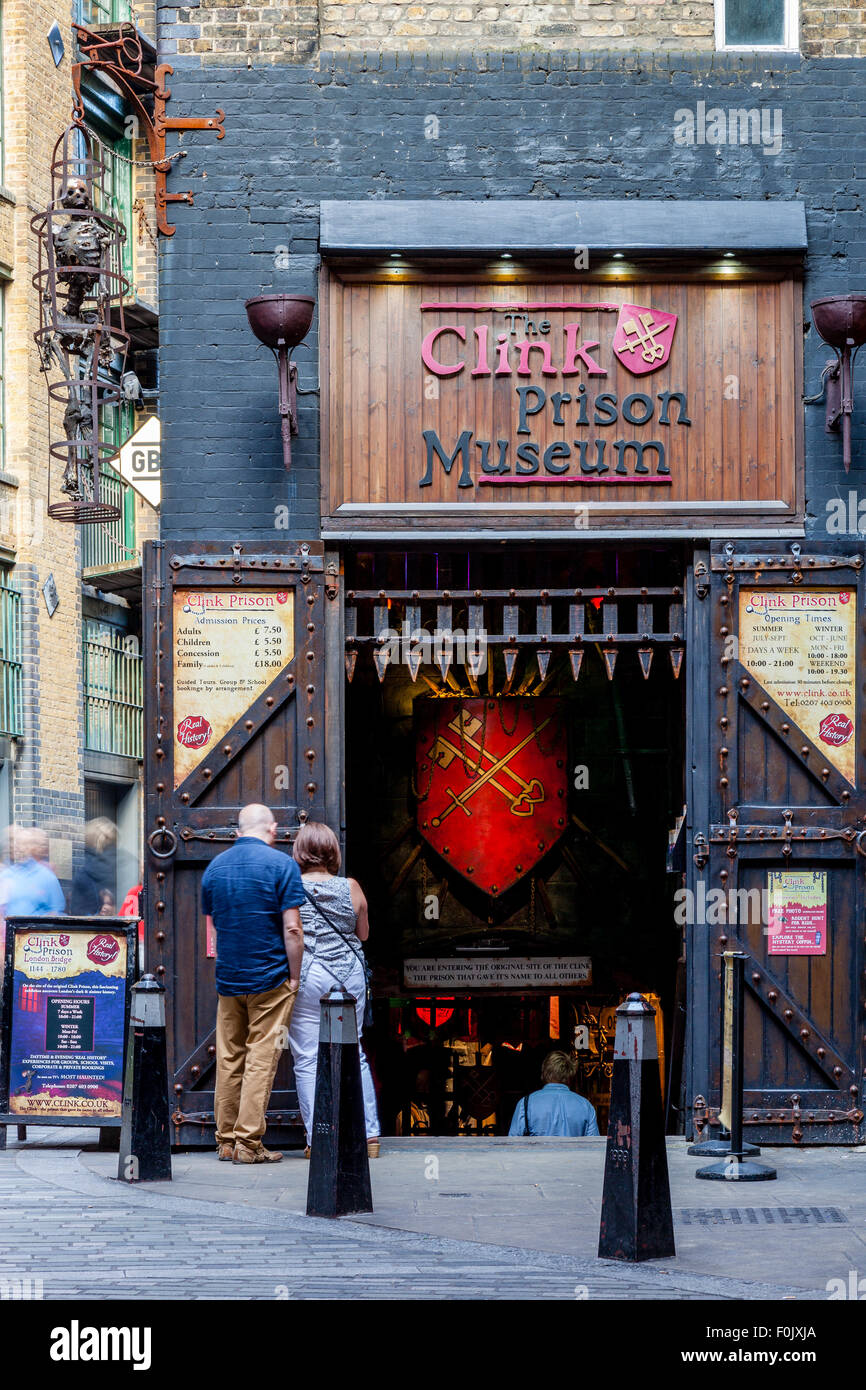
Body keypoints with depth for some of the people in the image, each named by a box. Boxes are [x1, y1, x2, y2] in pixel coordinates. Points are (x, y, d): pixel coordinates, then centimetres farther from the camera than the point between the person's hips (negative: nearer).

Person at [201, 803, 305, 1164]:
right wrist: (295, 976, -4)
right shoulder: (281, 864, -8)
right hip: (270, 978, -5)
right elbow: (291, 928, -13)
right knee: (261, 1058, -3)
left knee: (229, 1060, 9)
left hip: (228, 980, 5)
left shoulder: (215, 866, 9)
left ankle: (226, 1141, 13)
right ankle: (249, 1144, -5)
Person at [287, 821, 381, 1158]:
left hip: (307, 975, -3)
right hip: (349, 974, 3)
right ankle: (370, 1135, 13)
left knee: (307, 1060, 2)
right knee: (354, 1054, 12)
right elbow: (363, 934, 10)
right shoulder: (350, 888, 0)